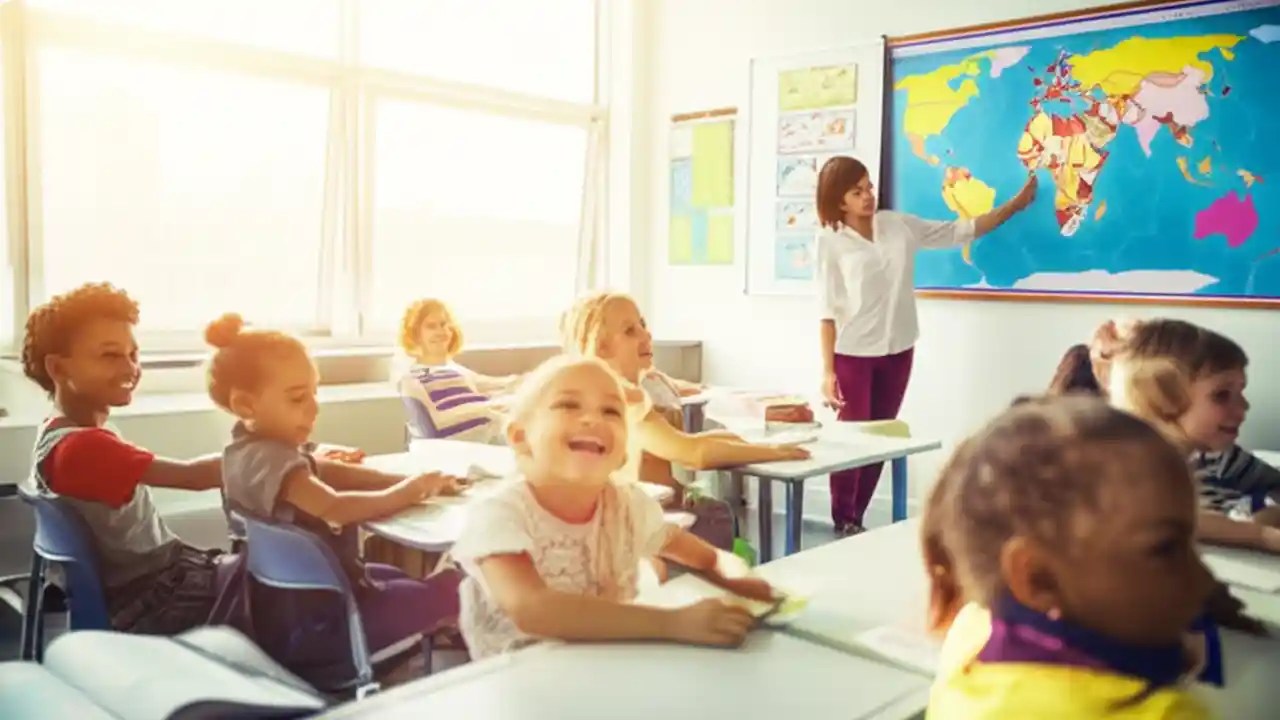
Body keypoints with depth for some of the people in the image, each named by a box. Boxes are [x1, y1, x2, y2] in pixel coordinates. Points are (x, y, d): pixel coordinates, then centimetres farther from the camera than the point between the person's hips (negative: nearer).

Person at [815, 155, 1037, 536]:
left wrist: (1014, 205, 6)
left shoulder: (899, 225, 5)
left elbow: (960, 232, 11)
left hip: (897, 351, 4)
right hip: (852, 354, -4)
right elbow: (828, 309, -8)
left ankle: (856, 519, 20)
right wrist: (827, 370, -12)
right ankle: (843, 523, 12)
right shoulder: (831, 241, -7)